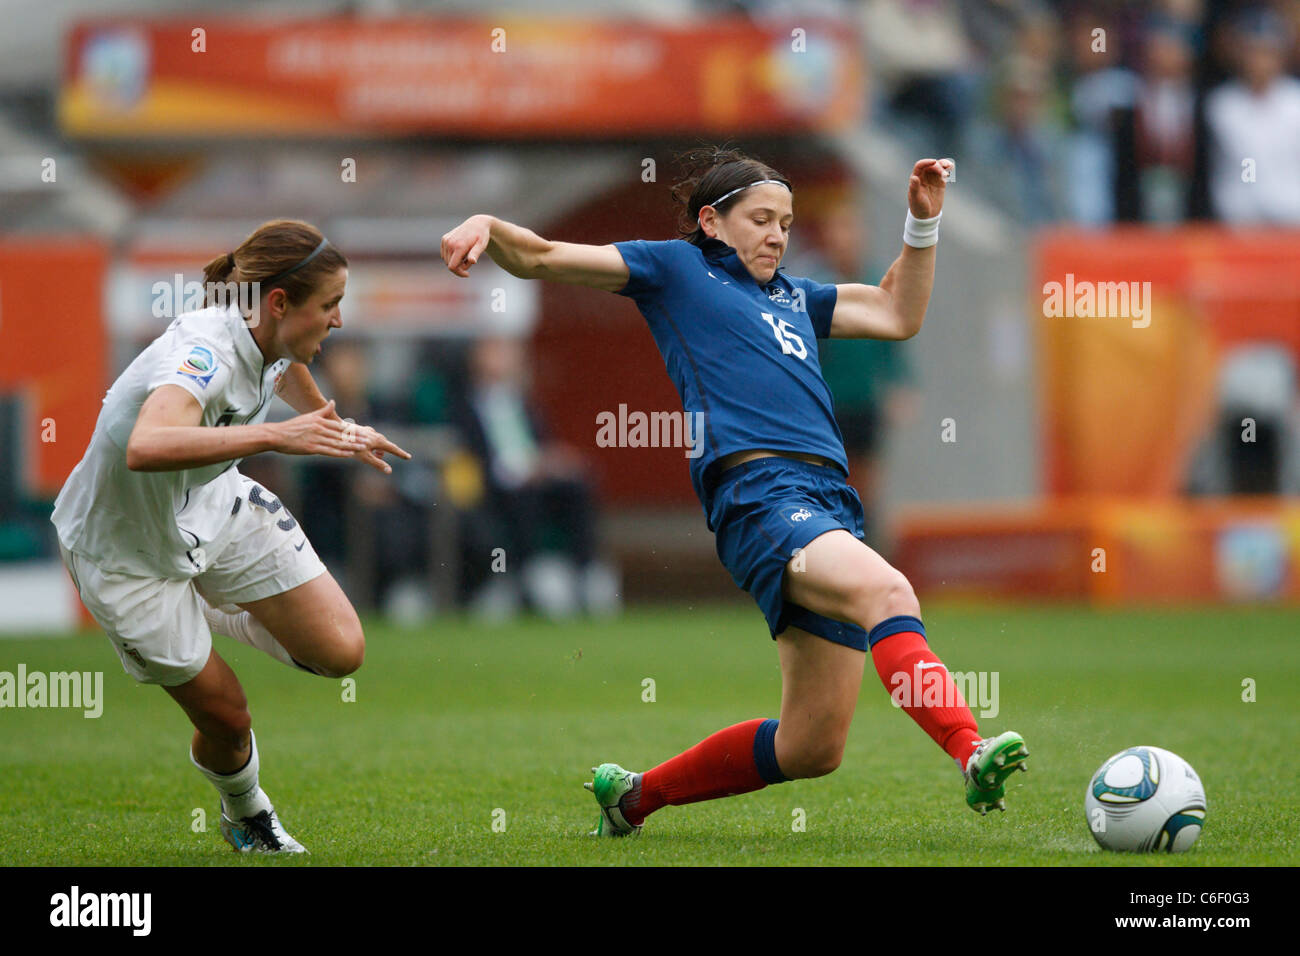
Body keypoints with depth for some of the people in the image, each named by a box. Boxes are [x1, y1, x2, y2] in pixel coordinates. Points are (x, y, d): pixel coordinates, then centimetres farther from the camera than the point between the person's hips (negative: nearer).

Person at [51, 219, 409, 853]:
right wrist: (271, 436, -62)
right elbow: (146, 448, -59)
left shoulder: (271, 344, -12)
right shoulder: (202, 356, -38)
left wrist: (335, 429, 21)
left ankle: (220, 615, 24)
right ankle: (246, 815, 35)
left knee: (341, 652, -3)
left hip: (213, 505, 7)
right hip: (127, 553, -7)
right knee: (226, 718, 1)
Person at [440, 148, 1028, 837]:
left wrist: (923, 223, 25)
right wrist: (486, 227, -10)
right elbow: (540, 258, 10)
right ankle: (971, 754, -53)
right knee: (887, 593, -36)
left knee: (811, 748, 5)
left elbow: (898, 315, 36)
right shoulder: (675, 269, 14)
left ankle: (635, 794, 24)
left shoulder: (792, 297, 31)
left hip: (830, 502, 8)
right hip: (759, 491, -7)